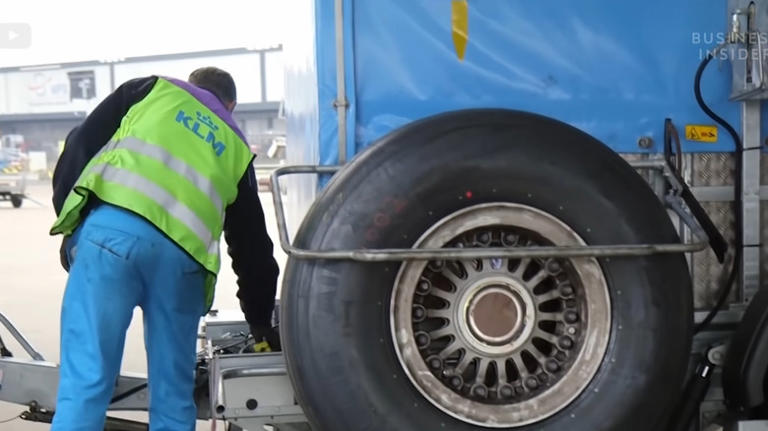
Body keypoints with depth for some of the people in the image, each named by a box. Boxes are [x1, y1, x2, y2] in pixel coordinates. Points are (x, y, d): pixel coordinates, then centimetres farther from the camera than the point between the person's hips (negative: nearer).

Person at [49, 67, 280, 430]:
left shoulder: (153, 89, 26)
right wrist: (260, 320, 41)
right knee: (174, 393, 13)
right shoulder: (236, 148, 30)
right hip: (182, 256, 2)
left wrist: (69, 221, 18)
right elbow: (253, 245, 32)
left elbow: (81, 145, 13)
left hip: (112, 230, -2)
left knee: (85, 377, -4)